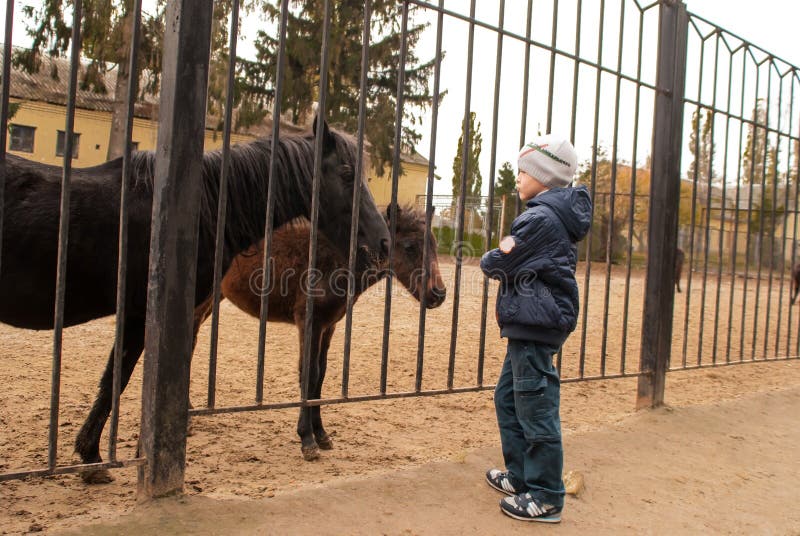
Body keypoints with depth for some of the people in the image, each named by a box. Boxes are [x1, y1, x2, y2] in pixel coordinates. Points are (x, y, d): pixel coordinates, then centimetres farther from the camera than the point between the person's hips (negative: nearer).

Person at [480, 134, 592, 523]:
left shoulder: (540, 218, -17)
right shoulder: (558, 216, 15)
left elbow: (498, 263, -15)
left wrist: (488, 260, 5)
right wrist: (501, 261, 0)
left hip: (534, 325, -11)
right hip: (529, 325, 11)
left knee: (536, 408, -3)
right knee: (507, 397, 20)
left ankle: (546, 498, 9)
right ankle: (522, 477, 31)